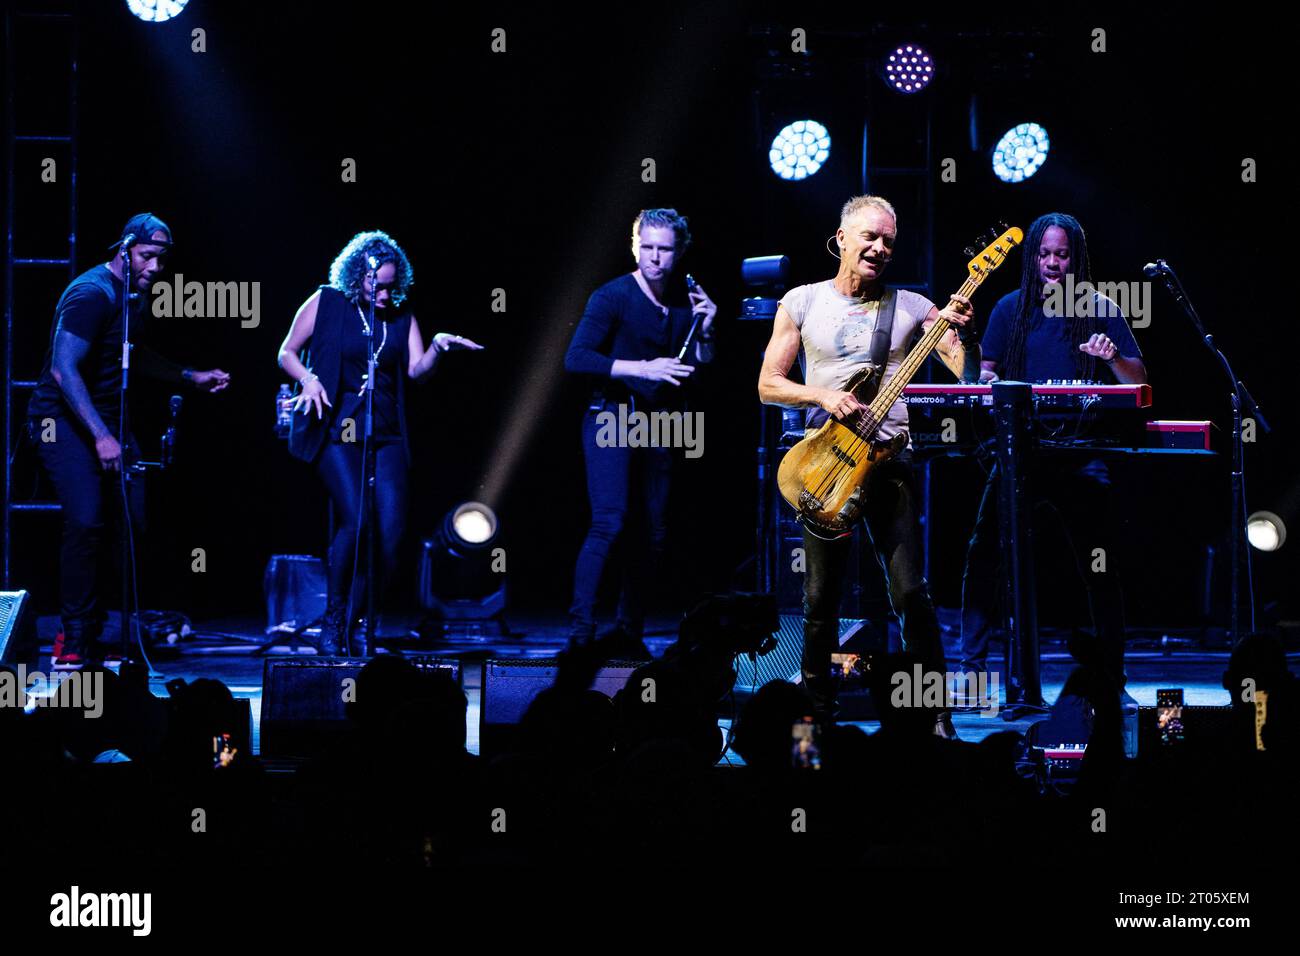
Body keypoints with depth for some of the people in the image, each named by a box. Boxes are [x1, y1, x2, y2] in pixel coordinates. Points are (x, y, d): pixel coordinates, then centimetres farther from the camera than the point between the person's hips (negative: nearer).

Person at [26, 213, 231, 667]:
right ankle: (74, 638, -12)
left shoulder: (137, 293, 10)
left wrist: (191, 377, 21)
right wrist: (100, 437, -35)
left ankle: (95, 629, 10)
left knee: (133, 522, -1)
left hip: (110, 419, 9)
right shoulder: (91, 294, -20)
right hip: (65, 418, -9)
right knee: (85, 521, -22)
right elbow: (64, 369, -28)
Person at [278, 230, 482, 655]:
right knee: (356, 521, -20)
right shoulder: (326, 303, 2)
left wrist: (436, 348, -20)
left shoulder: (400, 316, 10)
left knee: (390, 531, -8)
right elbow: (287, 353, 6)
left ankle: (361, 629, 8)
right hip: (337, 431, -4)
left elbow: (417, 370, -1)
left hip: (386, 436, 4)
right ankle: (333, 622, -4)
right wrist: (309, 379, -12)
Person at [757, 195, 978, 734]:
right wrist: (824, 396, -12)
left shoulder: (911, 306, 5)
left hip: (890, 461, 0)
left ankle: (937, 715, -3)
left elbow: (968, 374, -1)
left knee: (911, 593, -8)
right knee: (821, 597, 3)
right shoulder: (802, 303, 6)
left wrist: (963, 335, -21)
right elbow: (768, 385, 4)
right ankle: (818, 712, 15)